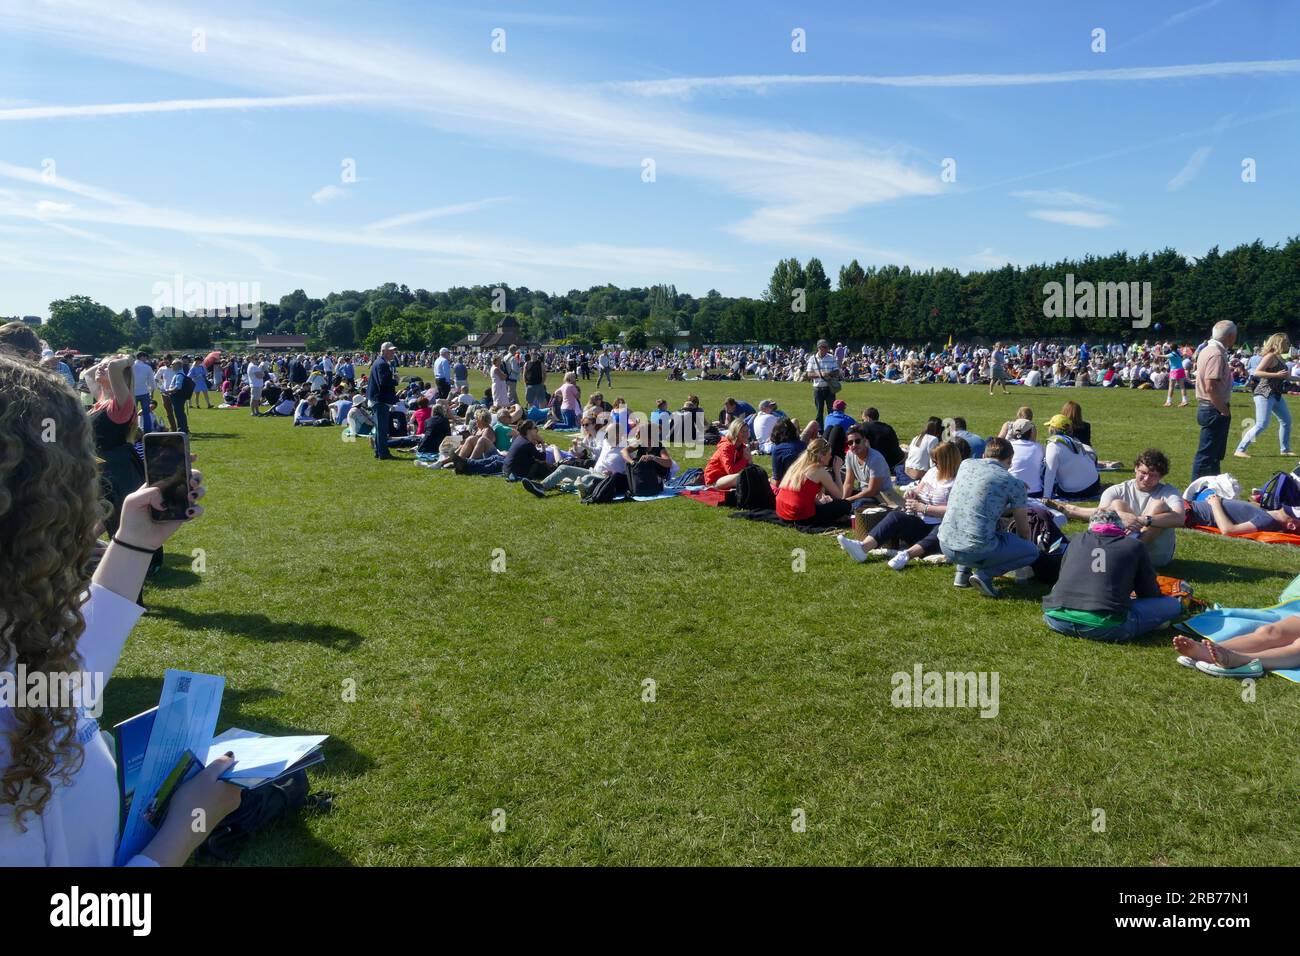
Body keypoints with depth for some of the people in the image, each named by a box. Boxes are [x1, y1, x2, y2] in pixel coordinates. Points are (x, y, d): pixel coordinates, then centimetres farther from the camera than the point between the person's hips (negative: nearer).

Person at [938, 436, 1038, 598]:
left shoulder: (966, 464, 12)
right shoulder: (1014, 483, 0)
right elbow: (1023, 530, 13)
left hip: (945, 545, 6)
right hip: (976, 551, -6)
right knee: (1032, 551, 17)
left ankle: (962, 572, 21)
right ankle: (984, 574, -2)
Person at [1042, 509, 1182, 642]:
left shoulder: (1077, 539, 21)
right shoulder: (1134, 546, 13)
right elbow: (1151, 593, 20)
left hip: (1058, 621, 2)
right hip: (1105, 627, -2)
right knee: (1173, 605, 13)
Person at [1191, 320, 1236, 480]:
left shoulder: (1207, 350, 13)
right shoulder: (1217, 354, -18)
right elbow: (1211, 387, -26)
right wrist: (1224, 410, -18)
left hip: (1206, 407, 11)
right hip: (1214, 410, -11)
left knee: (1215, 454, 18)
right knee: (1207, 455, -6)